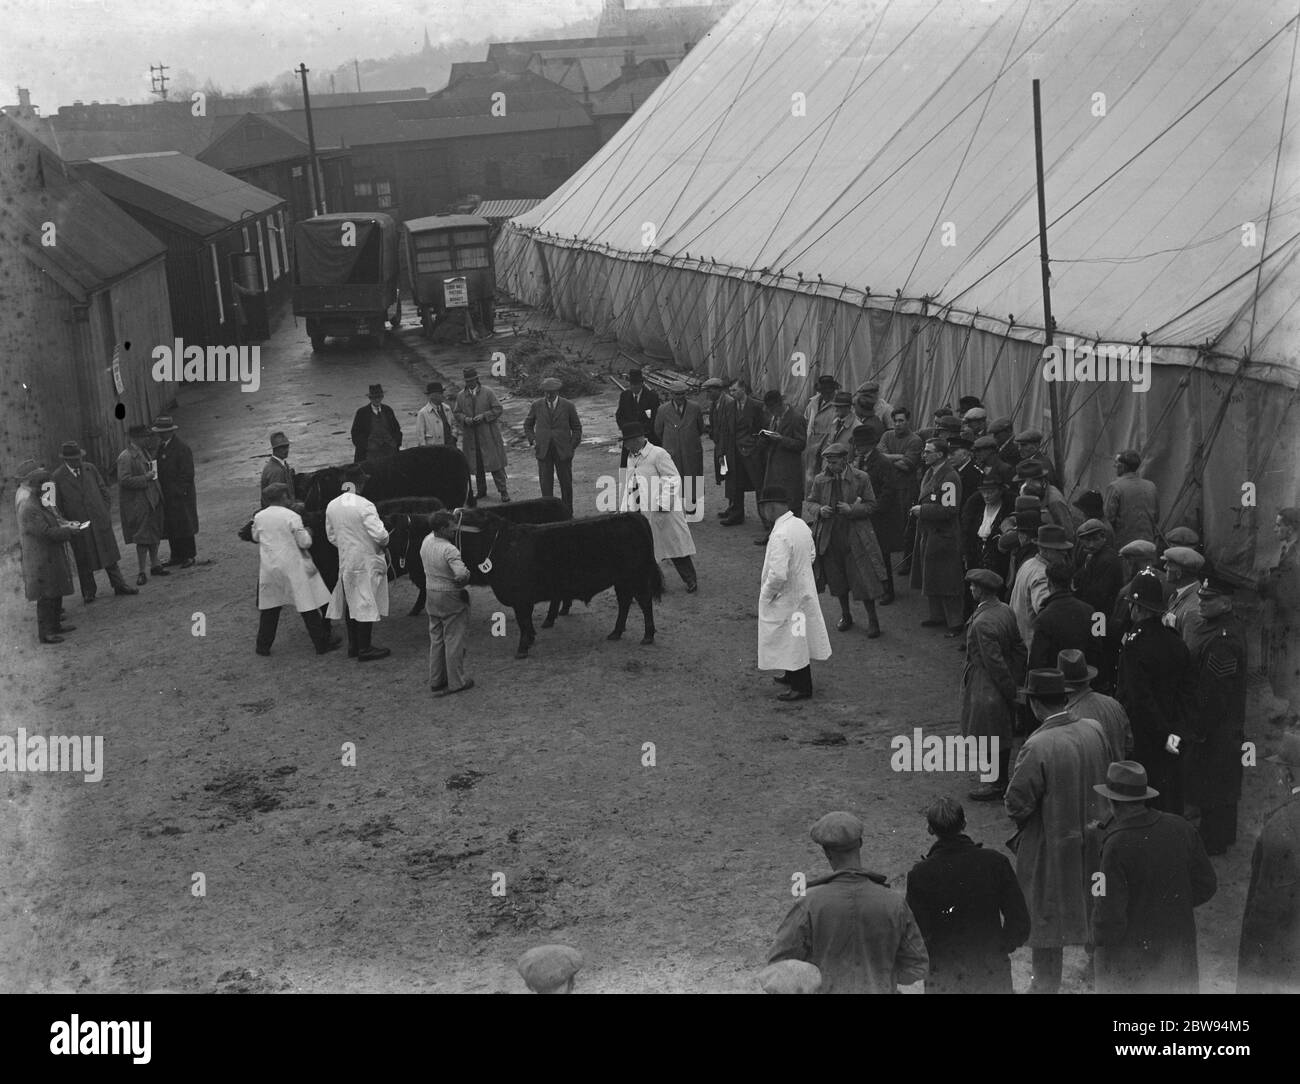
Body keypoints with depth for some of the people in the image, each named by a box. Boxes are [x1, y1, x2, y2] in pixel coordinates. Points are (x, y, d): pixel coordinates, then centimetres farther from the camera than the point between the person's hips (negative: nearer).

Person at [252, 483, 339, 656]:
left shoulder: (259, 517, 1)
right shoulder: (291, 517, -13)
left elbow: (256, 537, 17)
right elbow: (304, 542, -11)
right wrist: (307, 533, 8)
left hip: (268, 569, 4)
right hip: (292, 567, -4)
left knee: (269, 609, 14)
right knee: (307, 606, 3)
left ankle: (263, 645, 17)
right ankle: (322, 643, 8)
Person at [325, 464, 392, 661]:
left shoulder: (332, 506, 3)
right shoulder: (364, 506, -18)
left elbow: (331, 536, 12)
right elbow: (379, 534, -22)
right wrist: (383, 542, -1)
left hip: (345, 562, 7)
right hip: (367, 561, -6)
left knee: (351, 603, 15)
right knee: (366, 604, -1)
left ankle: (353, 646, 23)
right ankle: (364, 649, 2)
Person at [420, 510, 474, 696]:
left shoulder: (426, 541, 0)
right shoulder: (449, 550, -25)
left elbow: (434, 532, 25)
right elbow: (461, 574, -37)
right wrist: (467, 575, -15)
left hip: (431, 596, 8)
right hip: (451, 597, -8)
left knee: (436, 639, 16)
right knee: (454, 640, 4)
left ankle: (436, 681, 23)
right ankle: (456, 682, 12)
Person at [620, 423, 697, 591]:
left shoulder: (658, 454, -12)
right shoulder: (631, 458, 13)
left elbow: (673, 480, -14)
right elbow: (628, 484, 22)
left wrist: (663, 506, -18)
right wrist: (624, 508, 18)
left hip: (662, 514, -7)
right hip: (639, 514, 7)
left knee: (674, 546, 1)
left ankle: (691, 581, 14)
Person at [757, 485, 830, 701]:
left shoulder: (780, 535, -29)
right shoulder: (801, 525, -1)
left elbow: (778, 574, -31)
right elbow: (812, 554, 14)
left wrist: (766, 593, -15)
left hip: (787, 597, -9)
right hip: (804, 589, 9)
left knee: (792, 641, 5)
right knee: (798, 639, 23)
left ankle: (801, 687, 16)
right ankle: (792, 675, 40)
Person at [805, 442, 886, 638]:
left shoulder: (861, 478, -6)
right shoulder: (820, 480, 2)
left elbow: (871, 505, -2)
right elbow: (809, 502, 10)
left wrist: (852, 509, -19)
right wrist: (819, 510, -12)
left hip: (856, 537, -3)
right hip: (830, 537, 3)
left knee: (864, 579, -3)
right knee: (837, 580, 13)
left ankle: (872, 620, 12)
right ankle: (845, 616, 32)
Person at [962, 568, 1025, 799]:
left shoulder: (982, 623, -28)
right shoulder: (1006, 611, 0)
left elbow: (995, 662, -25)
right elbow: (1019, 647, 8)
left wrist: (1009, 688, -15)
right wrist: (1015, 680, 14)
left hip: (986, 690, -9)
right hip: (1002, 686, 9)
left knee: (991, 738, 5)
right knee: (1002, 735, 19)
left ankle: (996, 785, 18)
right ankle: (1001, 779, 33)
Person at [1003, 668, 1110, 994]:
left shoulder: (1037, 746, -29)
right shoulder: (1094, 730, -10)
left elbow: (1017, 805, -23)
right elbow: (1105, 780, 6)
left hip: (1050, 847, -6)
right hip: (1092, 841, 6)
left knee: (1046, 918, 13)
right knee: (1091, 905, 25)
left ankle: (1046, 984, 27)